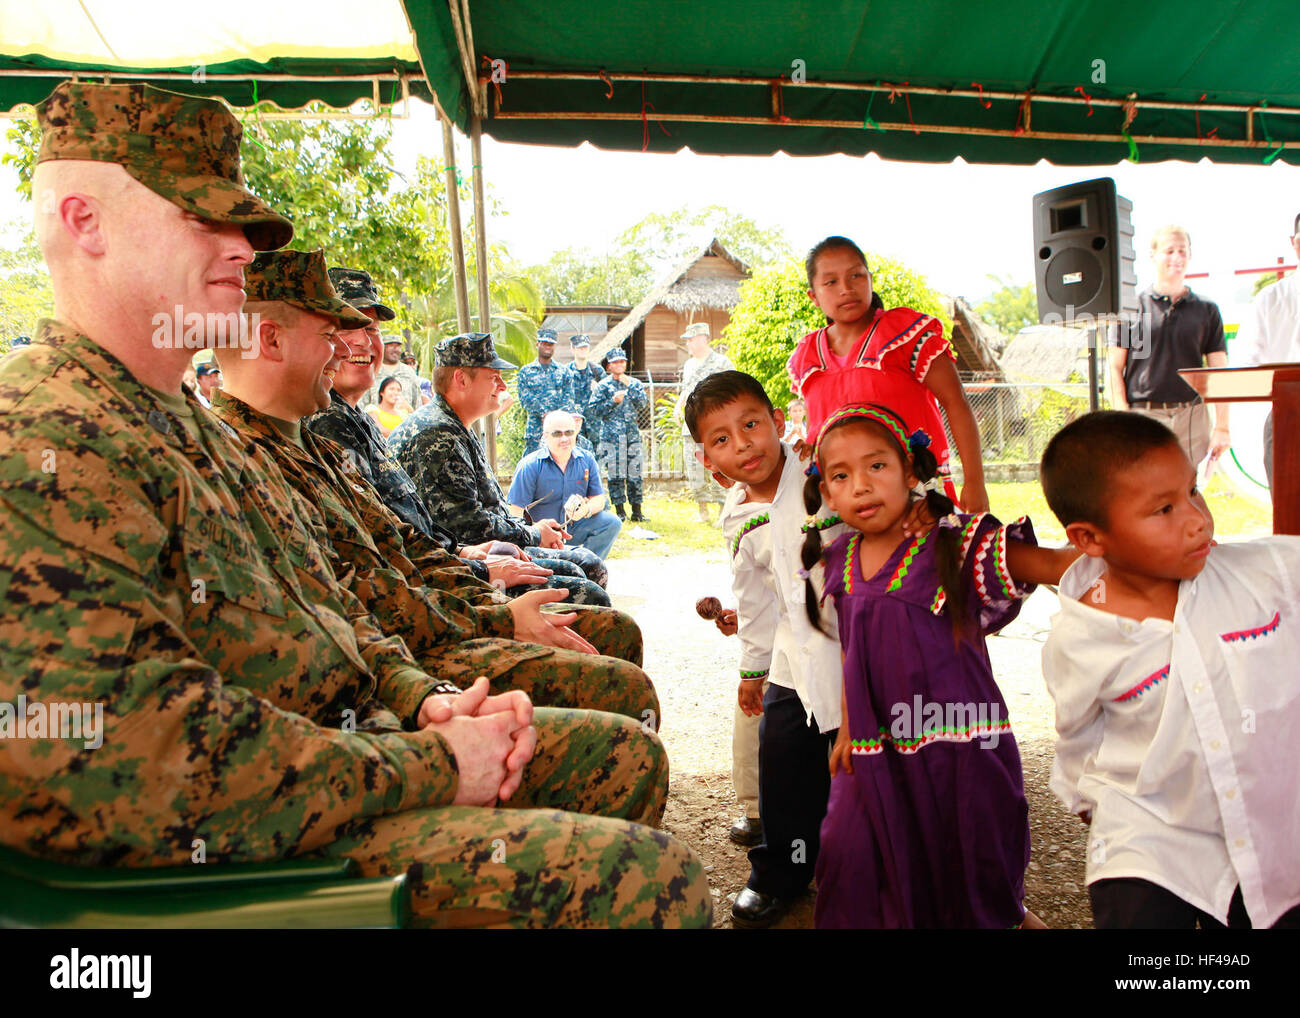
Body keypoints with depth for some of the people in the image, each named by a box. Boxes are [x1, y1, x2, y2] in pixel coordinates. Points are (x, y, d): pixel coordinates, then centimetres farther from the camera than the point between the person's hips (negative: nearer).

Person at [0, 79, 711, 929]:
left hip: (347, 743, 10)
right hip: (253, 854, -10)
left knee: (625, 754, 16)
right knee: (649, 881, -22)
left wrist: (424, 702, 2)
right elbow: (131, 766, -28)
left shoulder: (189, 423, 17)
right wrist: (426, 767, -20)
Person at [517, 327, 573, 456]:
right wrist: (544, 413, -14)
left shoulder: (563, 371, 13)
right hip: (535, 425, -1)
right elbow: (524, 398, -2)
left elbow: (569, 397, 5)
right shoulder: (526, 371, 8)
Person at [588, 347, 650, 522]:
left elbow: (644, 403, -1)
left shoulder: (635, 383, 12)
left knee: (635, 474, 1)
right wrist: (613, 401, -10)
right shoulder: (602, 385, 5)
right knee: (615, 475, -3)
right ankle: (619, 511, 7)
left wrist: (630, 386, -9)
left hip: (633, 434, 2)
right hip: (611, 435, -2)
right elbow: (593, 410, 1)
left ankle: (637, 511, 8)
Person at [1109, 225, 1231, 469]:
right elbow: (1114, 369, 4)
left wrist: (1222, 427, 3)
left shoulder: (1207, 311, 12)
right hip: (1143, 416, -2)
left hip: (1192, 419, 2)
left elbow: (1219, 373, 10)